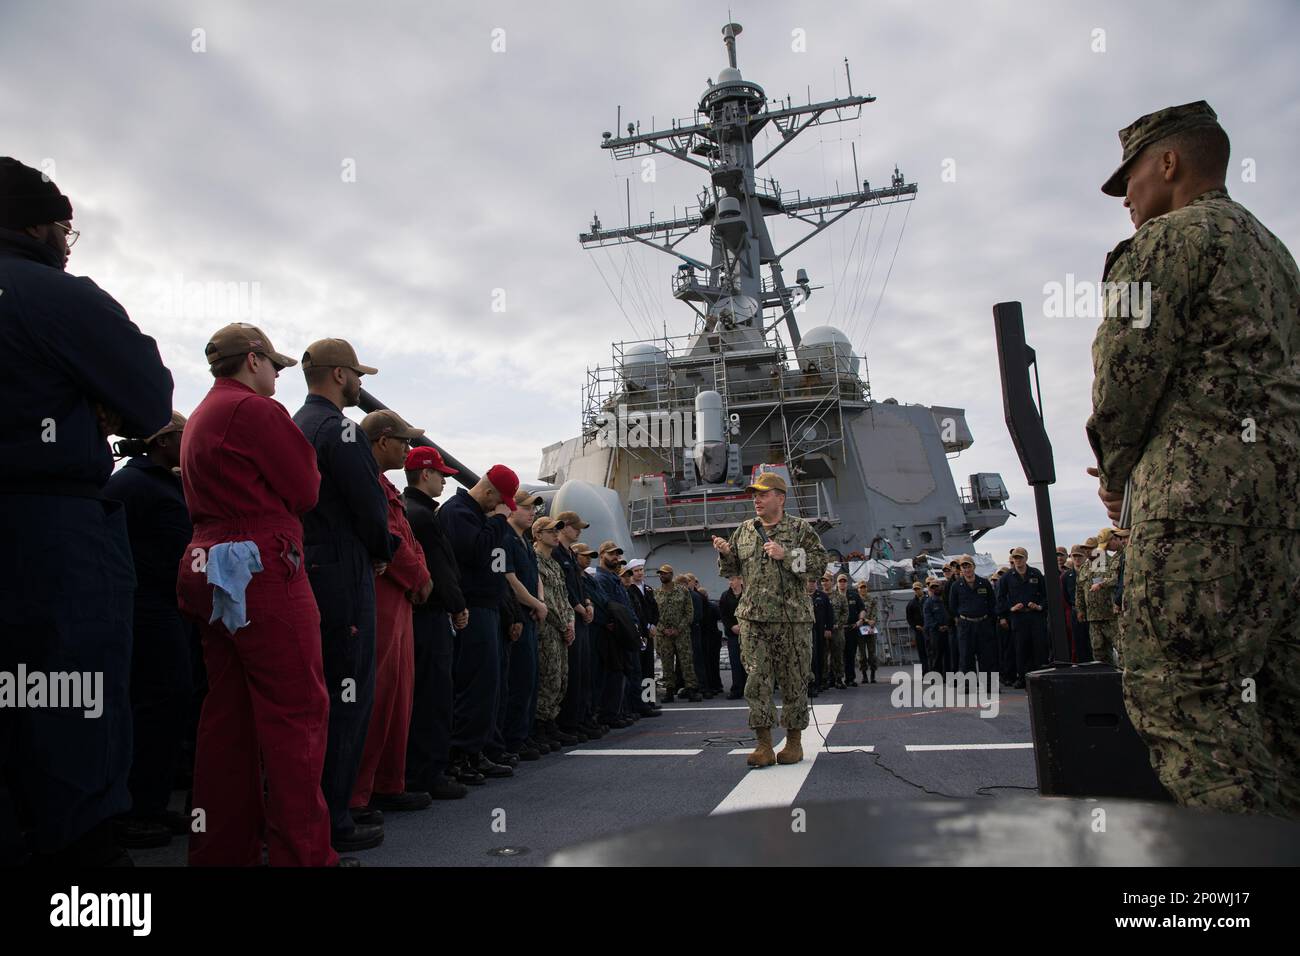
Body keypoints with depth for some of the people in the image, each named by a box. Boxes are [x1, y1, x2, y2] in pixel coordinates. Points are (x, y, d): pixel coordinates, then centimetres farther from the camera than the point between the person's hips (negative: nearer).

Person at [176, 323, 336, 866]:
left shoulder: (198, 420, 22)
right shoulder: (256, 409, -8)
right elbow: (305, 492, -7)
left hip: (212, 568, 10)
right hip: (262, 568, -10)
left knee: (229, 712, 12)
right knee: (296, 711, -8)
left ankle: (222, 849, 19)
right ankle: (301, 852, -6)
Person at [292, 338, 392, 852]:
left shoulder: (292, 427, 17)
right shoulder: (340, 429, -11)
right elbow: (371, 505, -16)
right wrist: (381, 553, 3)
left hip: (301, 572, 9)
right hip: (342, 575, -9)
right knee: (347, 695, -3)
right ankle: (332, 822, 2)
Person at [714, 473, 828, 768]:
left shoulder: (800, 528, 3)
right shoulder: (744, 530, 14)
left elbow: (820, 560, -6)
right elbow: (730, 569, 20)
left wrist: (785, 555, -15)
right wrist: (725, 553, -2)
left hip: (791, 616, -3)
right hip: (752, 616, 3)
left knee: (794, 680, 4)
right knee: (756, 679, -1)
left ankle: (794, 742, 17)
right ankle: (764, 744, 5)